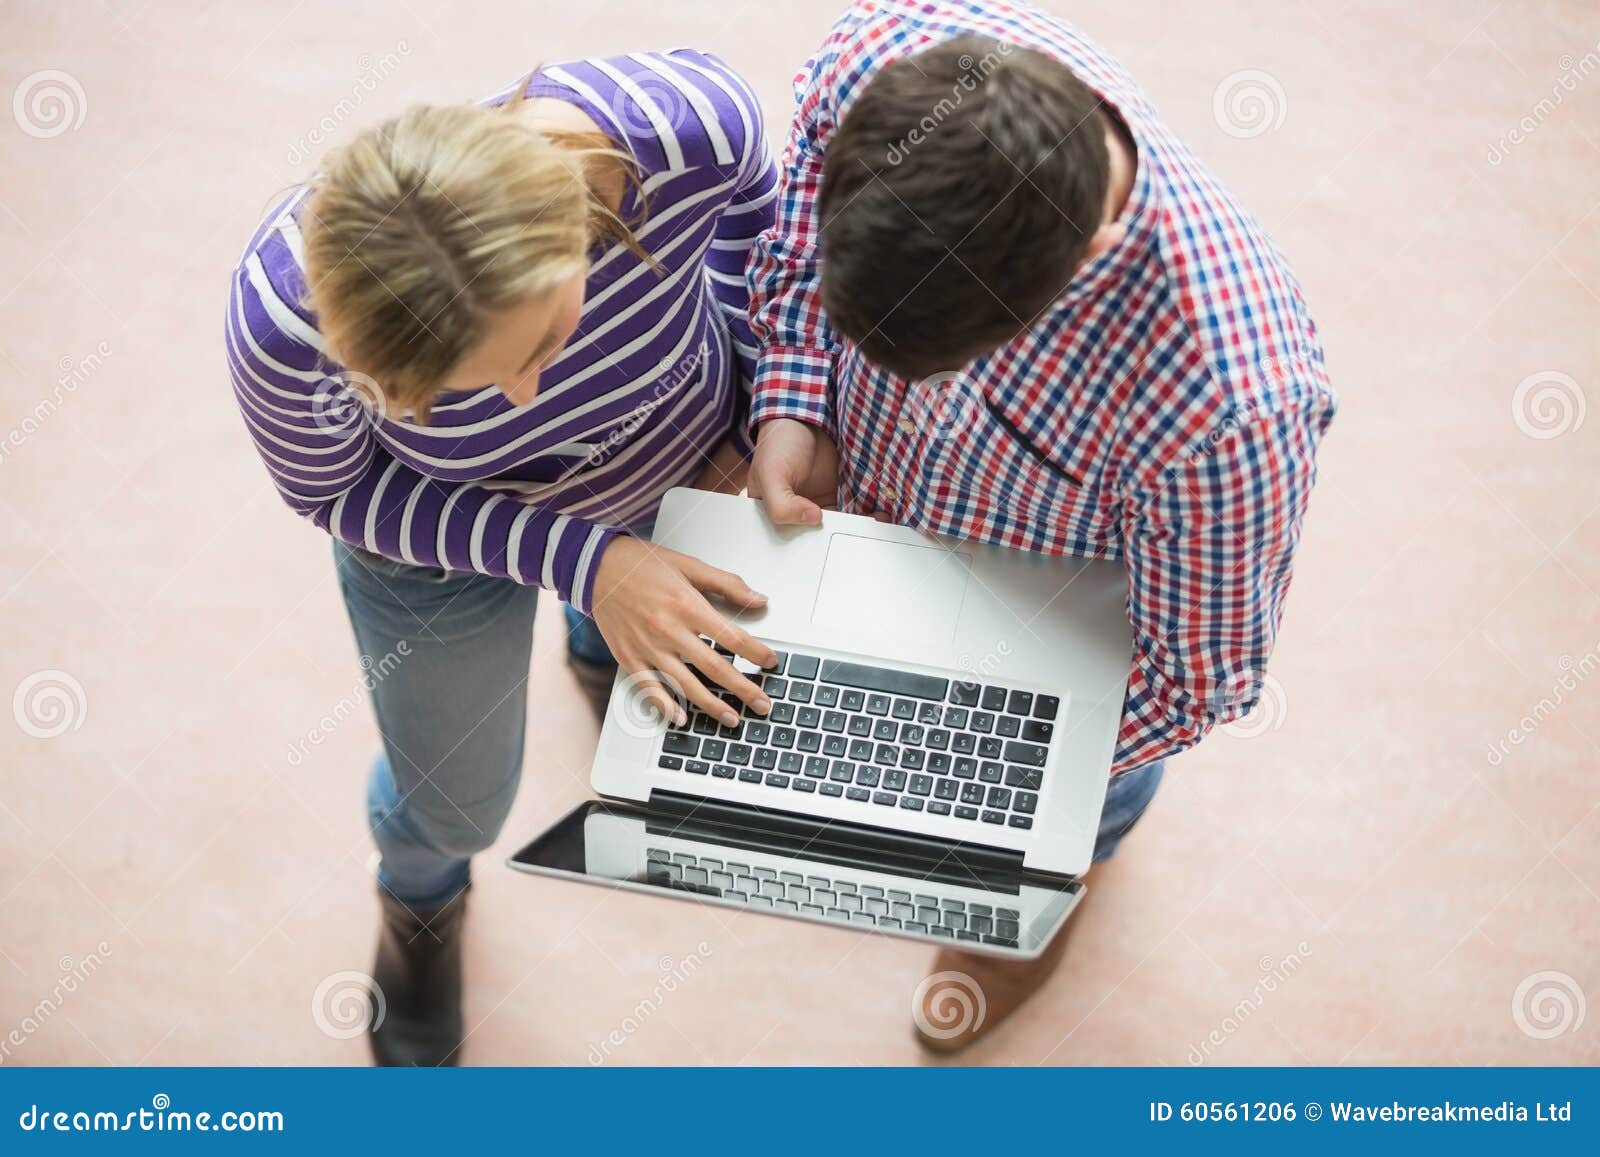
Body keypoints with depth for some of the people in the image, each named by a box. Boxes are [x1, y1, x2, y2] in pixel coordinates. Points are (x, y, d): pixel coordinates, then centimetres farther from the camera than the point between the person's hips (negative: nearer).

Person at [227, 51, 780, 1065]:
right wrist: (578, 560, -30)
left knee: (672, 654, 33)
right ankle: (423, 900, 61)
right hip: (444, 525, -1)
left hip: (687, 456, 2)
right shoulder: (286, 321, -44)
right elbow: (335, 491, -20)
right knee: (455, 804, 22)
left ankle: (603, 650, 72)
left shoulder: (688, 120, -43)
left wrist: (753, 405, -14)